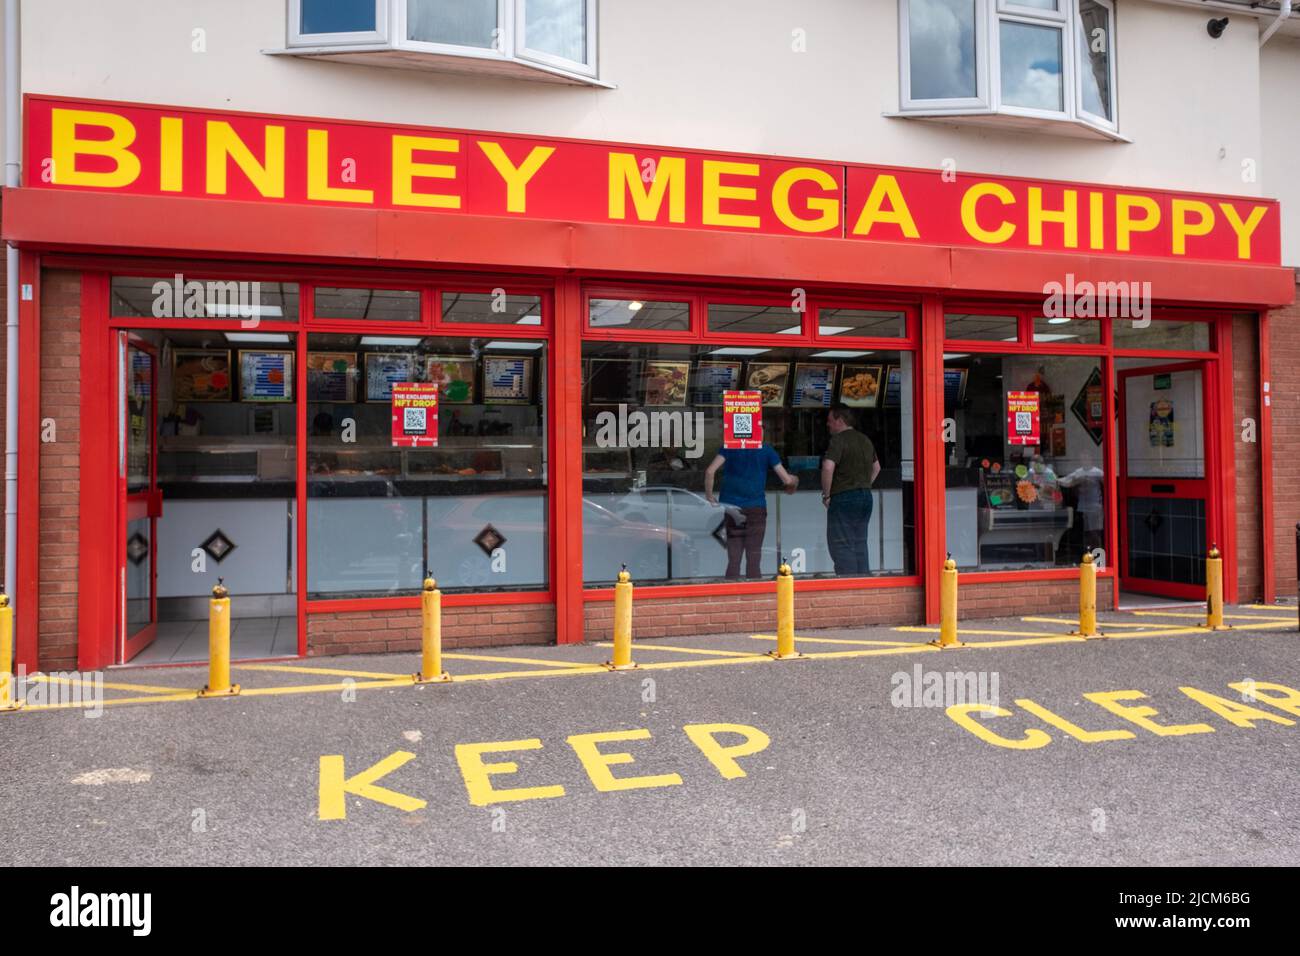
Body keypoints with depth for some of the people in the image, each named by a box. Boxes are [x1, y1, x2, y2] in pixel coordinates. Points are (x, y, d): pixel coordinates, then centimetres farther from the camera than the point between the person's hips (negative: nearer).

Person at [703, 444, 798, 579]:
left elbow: (710, 471, -8)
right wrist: (794, 480, 22)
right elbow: (787, 479, 0)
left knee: (733, 560, 5)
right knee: (753, 559, 2)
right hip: (756, 508, -2)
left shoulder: (730, 447, 5)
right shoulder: (766, 450, 2)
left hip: (732, 509, 2)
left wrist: (709, 497, 2)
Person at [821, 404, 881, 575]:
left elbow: (828, 467, -25)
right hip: (866, 496, 8)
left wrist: (826, 495, -15)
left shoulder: (838, 440, -12)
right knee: (860, 545, 14)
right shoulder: (865, 439, 15)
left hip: (844, 498, -8)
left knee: (842, 546, -5)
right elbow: (876, 466, 26)